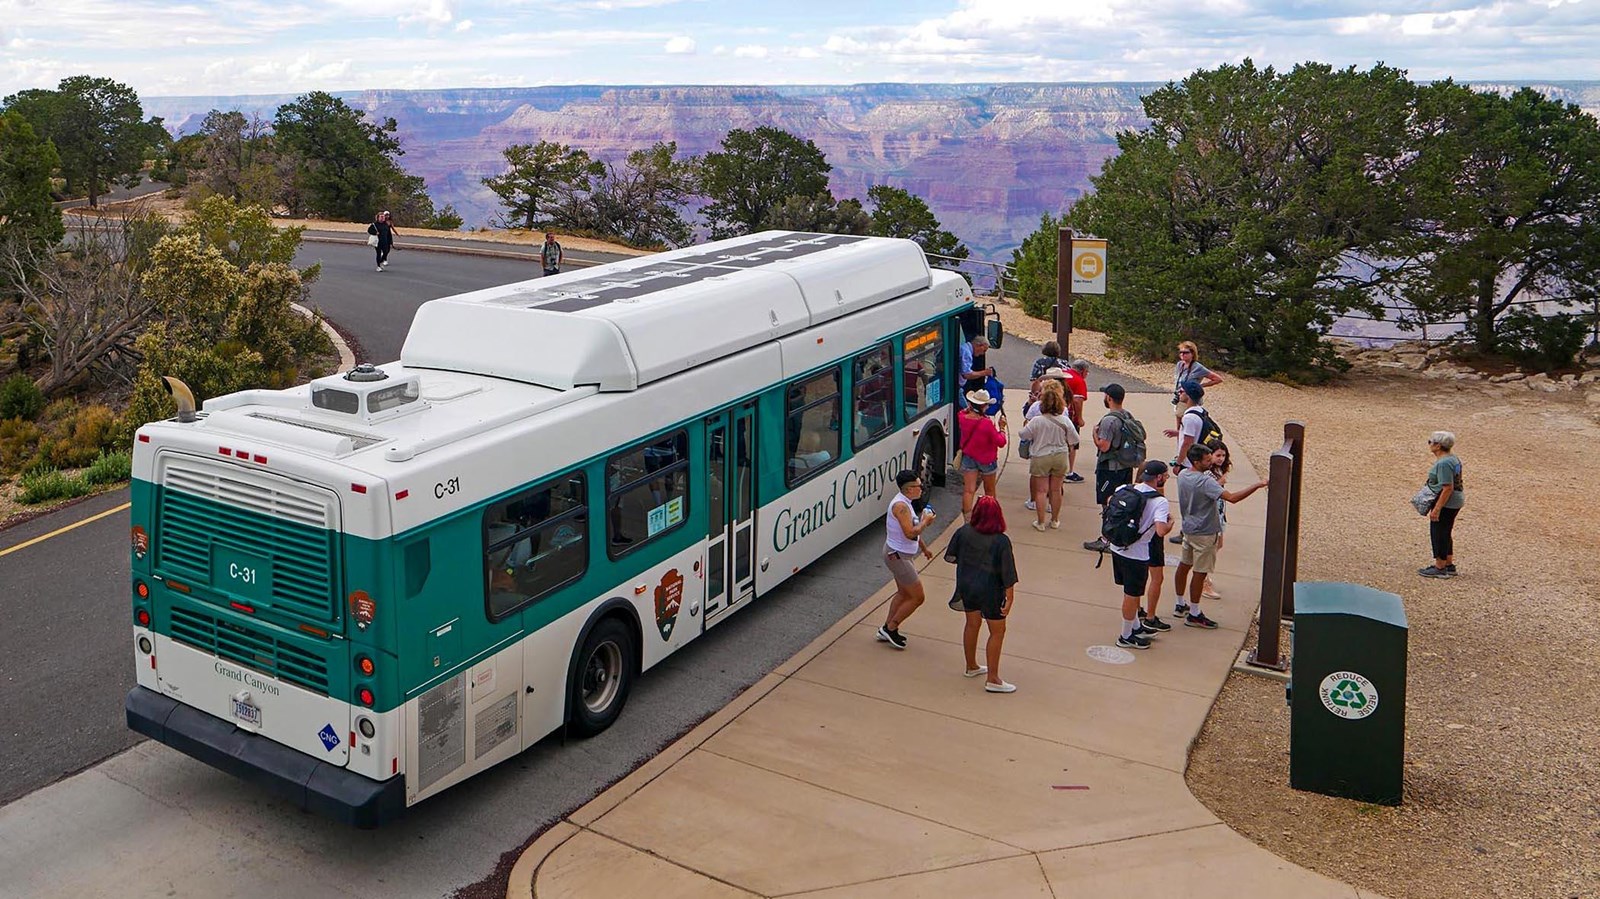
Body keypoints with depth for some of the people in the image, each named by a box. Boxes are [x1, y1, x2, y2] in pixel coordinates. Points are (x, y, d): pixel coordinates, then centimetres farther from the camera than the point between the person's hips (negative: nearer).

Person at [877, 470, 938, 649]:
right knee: (917, 597, -3)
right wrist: (925, 521, -18)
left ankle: (887, 630, 29)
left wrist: (924, 547, 22)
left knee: (903, 593, 21)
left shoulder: (906, 503, 8)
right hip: (898, 556, -11)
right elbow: (910, 533, -32)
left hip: (902, 555, 11)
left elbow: (913, 530, 20)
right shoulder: (901, 505, -25)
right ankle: (890, 628, 8)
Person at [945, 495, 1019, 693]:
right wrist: (1009, 598, -9)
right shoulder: (1001, 541, -22)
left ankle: (971, 666, 41)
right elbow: (1008, 574, -18)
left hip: (966, 586, 5)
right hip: (989, 591, -5)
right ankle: (992, 679, 14)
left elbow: (950, 556, 1)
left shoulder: (964, 532, -11)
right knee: (997, 631, 10)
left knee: (972, 624, 24)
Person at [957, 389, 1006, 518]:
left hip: (969, 458, 3)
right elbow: (1001, 442, -19)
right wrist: (1001, 428, -7)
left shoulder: (963, 417, -12)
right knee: (989, 491, 18)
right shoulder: (987, 424, -27)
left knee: (968, 491, 0)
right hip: (987, 460, -3)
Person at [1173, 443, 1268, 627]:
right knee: (1200, 572, 0)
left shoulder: (1183, 474, 0)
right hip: (1204, 533, -9)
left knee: (1184, 565, 18)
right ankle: (1194, 615, 8)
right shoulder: (1205, 482, -27)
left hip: (1188, 528, 9)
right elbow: (1232, 497, -35)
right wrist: (1257, 486, -32)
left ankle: (1180, 605, 31)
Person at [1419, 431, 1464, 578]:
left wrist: (1437, 509, -24)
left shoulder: (1443, 463, -24)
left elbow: (1447, 488, -26)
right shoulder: (1452, 459, 9)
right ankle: (1449, 565, 29)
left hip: (1446, 503, -10)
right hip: (1455, 501, 10)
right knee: (1445, 534, 19)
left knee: (1439, 533, 1)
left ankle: (1440, 568, 9)